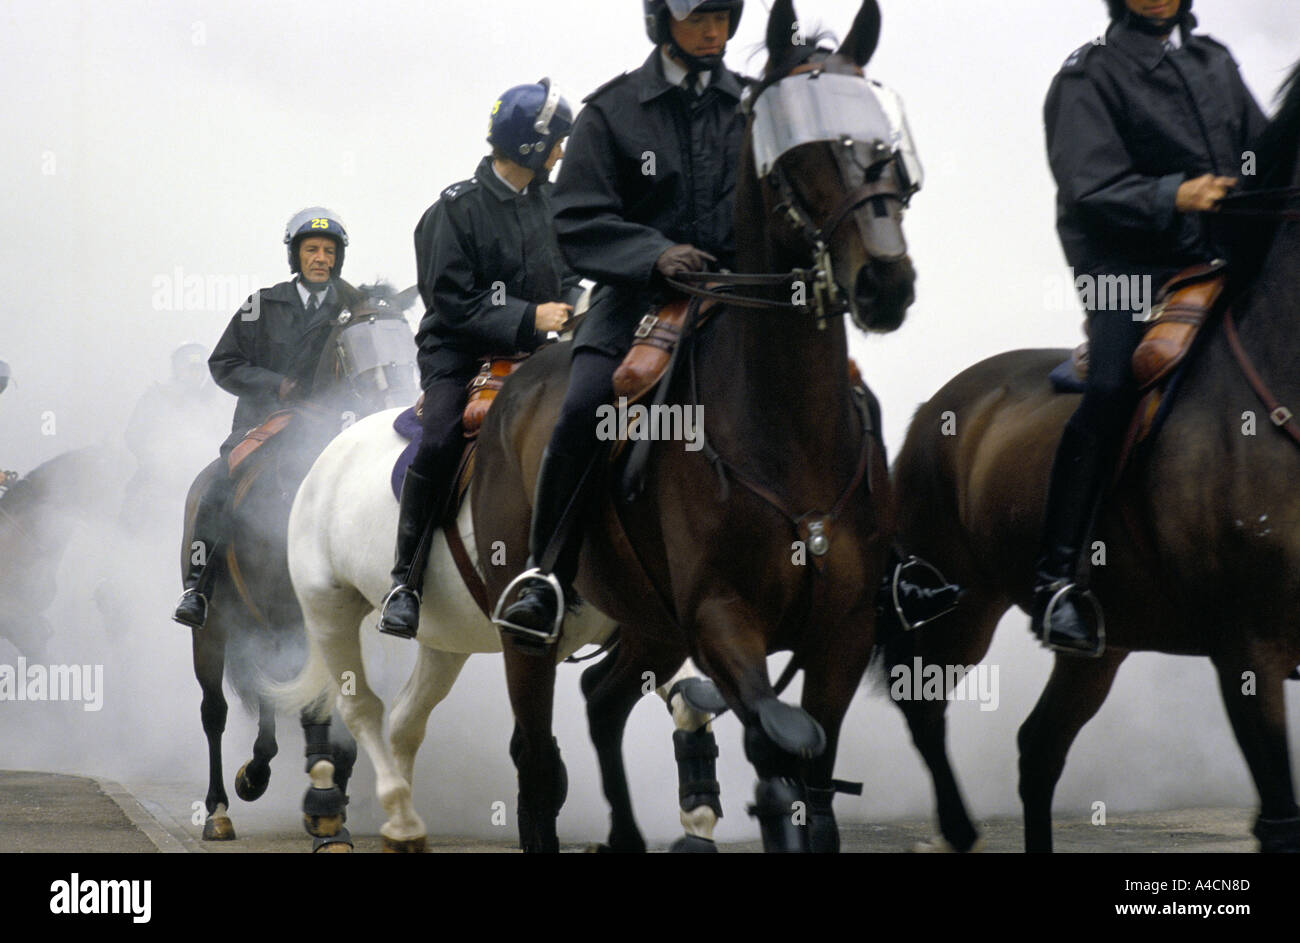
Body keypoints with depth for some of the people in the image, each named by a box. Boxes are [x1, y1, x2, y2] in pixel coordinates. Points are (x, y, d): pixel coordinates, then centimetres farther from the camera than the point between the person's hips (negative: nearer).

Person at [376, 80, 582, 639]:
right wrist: (529, 317, -21)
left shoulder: (550, 202, 9)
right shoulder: (458, 209, -11)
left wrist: (571, 306, -1)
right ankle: (405, 580, -19)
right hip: (459, 354, -6)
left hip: (529, 351, 6)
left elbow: (568, 272, 22)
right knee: (439, 442, -29)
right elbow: (451, 302, -15)